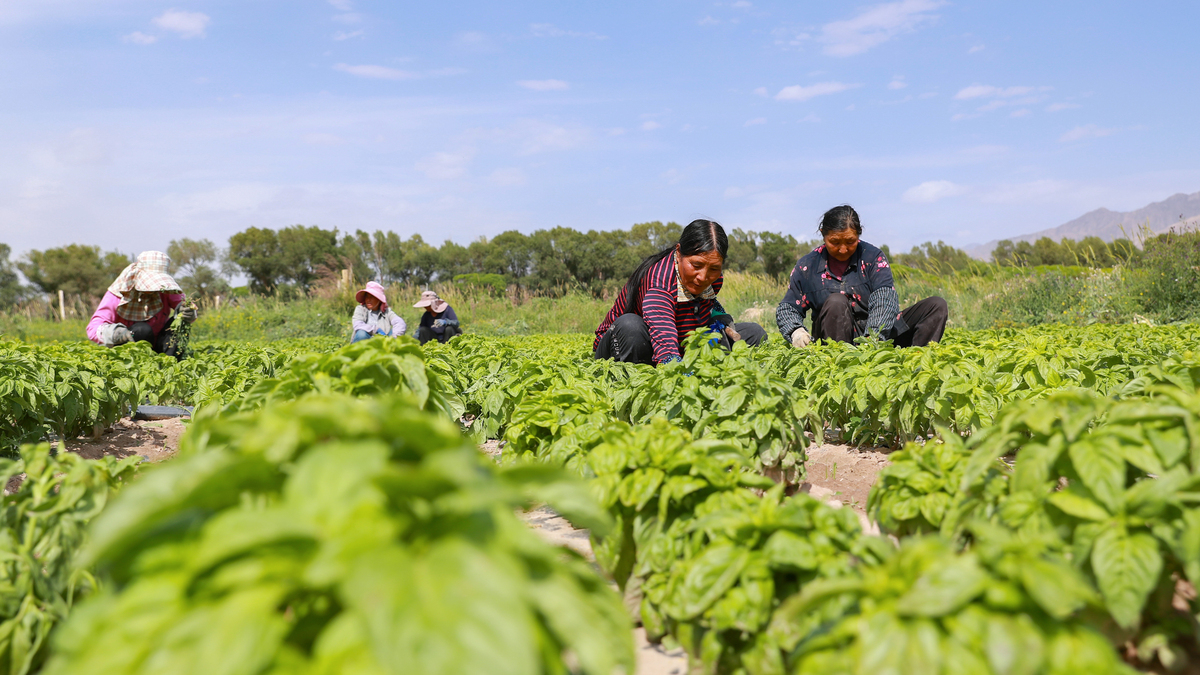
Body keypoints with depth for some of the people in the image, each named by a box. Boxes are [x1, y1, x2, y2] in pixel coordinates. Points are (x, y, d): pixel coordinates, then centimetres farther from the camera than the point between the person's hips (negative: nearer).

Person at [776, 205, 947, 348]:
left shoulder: (873, 257, -3)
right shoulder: (808, 266, 0)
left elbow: (884, 300, -17)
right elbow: (787, 308, 6)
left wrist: (873, 337, -36)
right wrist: (796, 331, -19)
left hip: (879, 332, 2)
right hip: (836, 339, -1)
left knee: (937, 305, -14)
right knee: (836, 302, -31)